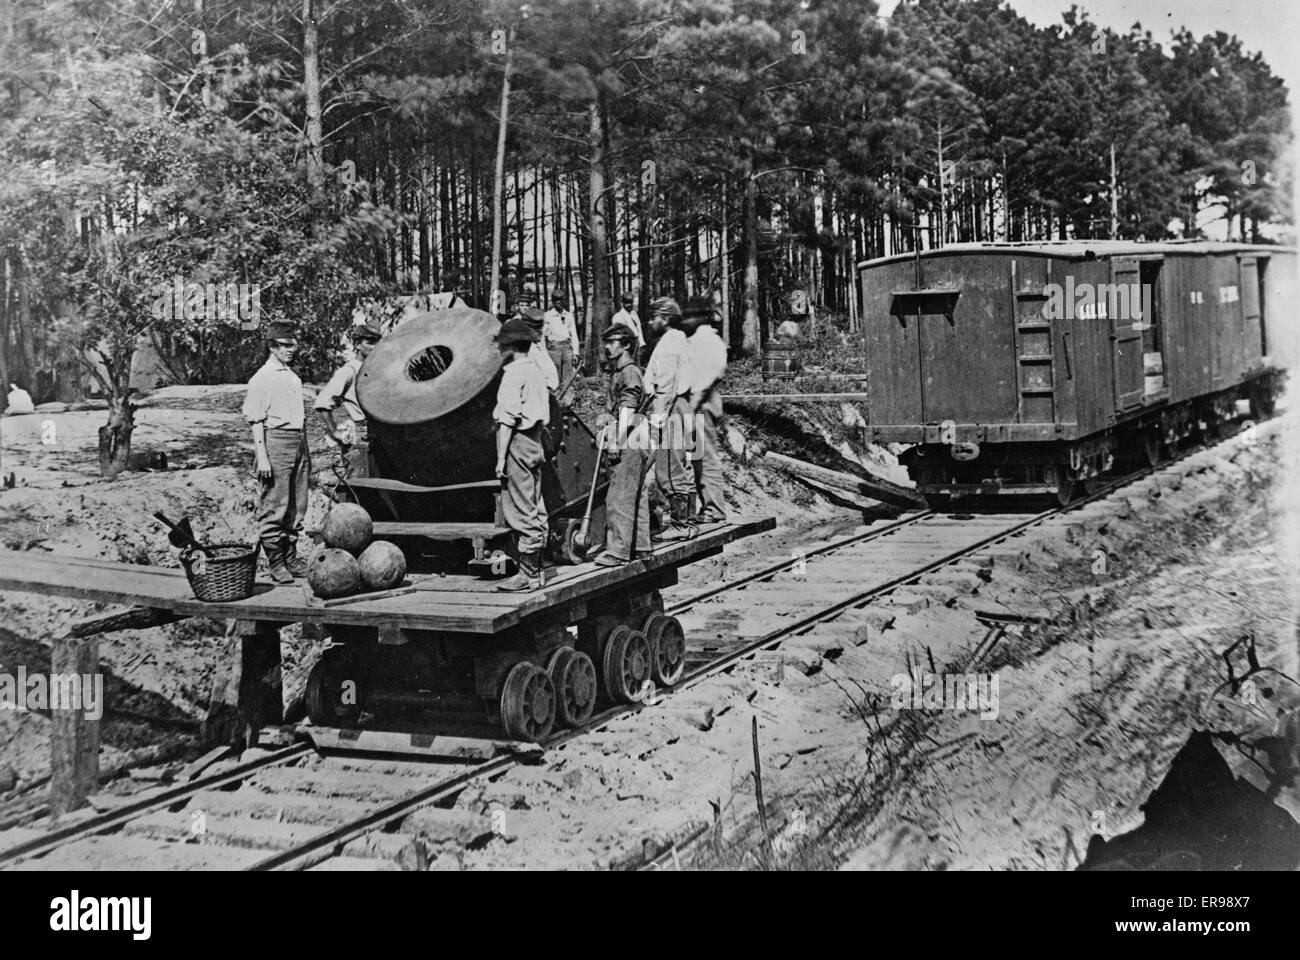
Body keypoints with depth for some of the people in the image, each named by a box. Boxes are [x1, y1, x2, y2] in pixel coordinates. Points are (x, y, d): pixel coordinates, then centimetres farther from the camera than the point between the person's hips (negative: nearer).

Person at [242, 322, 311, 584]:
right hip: (276, 439, -8)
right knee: (274, 506, -5)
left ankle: (290, 557, 16)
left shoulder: (294, 378, 19)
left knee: (297, 506, 8)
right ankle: (275, 562, 0)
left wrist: (306, 453, 23)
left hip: (298, 442, 8)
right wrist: (262, 457, -14)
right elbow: (256, 421, -8)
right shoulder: (261, 379, -4)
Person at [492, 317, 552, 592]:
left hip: (518, 443, -9)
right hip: (535, 442, 9)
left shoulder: (514, 373, -12)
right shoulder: (536, 370, 14)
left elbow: (507, 418, -17)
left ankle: (528, 575, -5)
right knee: (535, 510, 11)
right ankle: (536, 569, 16)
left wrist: (501, 457, -16)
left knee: (521, 512, -6)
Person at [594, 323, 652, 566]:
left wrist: (616, 442, -21)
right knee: (637, 495, 13)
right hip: (631, 443, 10)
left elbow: (627, 411, -18)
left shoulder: (629, 372, -12)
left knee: (619, 497, -11)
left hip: (629, 440, -10)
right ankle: (640, 545, 19)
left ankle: (618, 551, -11)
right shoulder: (619, 371, 19)